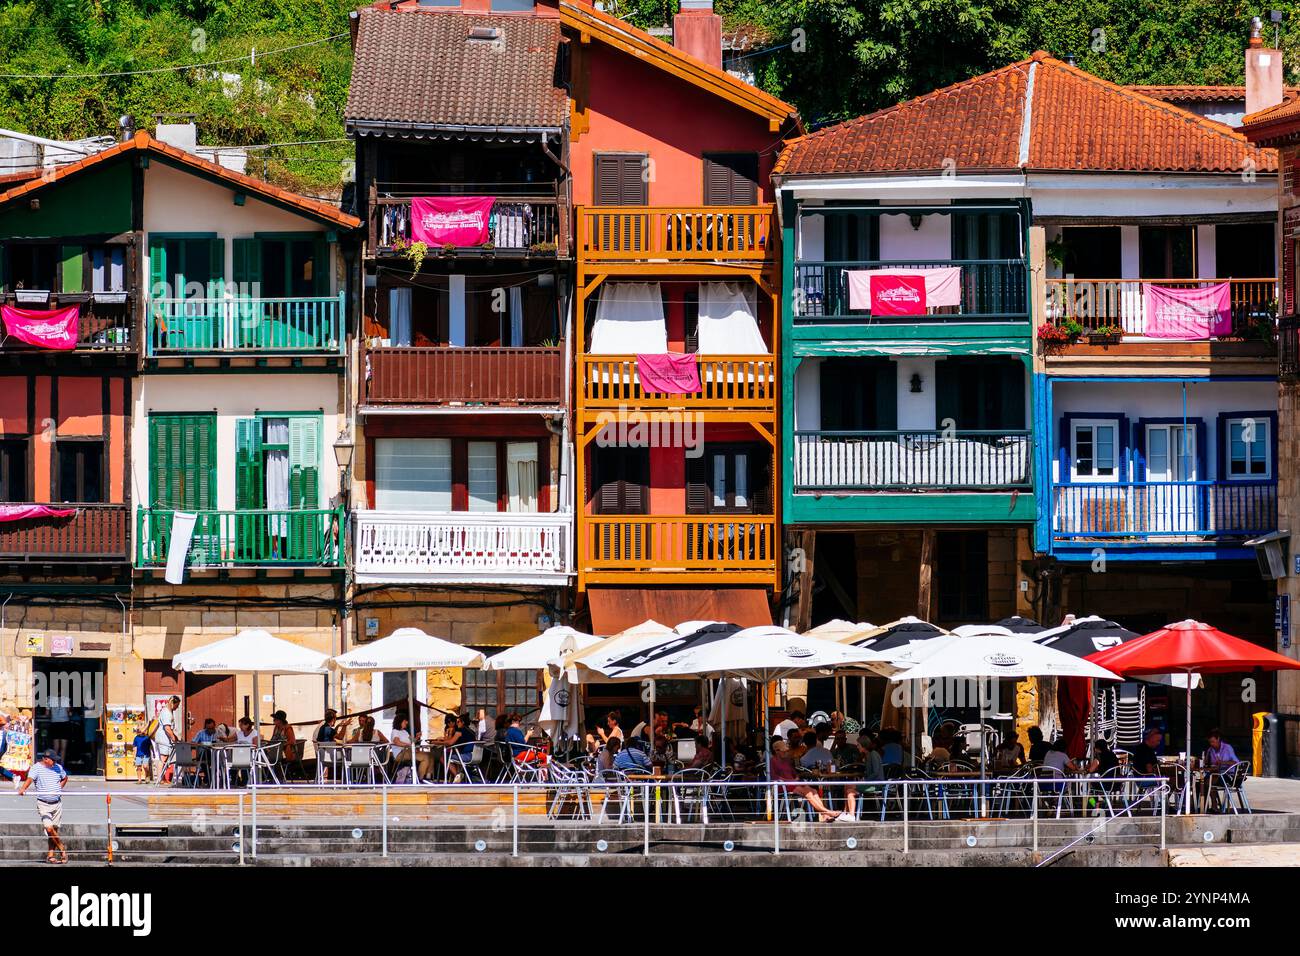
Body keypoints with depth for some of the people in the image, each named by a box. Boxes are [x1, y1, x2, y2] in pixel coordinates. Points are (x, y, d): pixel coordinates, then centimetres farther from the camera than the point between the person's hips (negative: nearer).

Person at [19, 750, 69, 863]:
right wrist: (23, 789, -44)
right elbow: (30, 779, -26)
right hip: (43, 804, -5)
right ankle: (62, 848, 4)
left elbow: (65, 778, 28)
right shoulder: (36, 768, -8)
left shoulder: (58, 767, 8)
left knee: (54, 829, 5)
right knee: (49, 828, -16)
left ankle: (50, 856, 12)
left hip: (57, 802, 5)